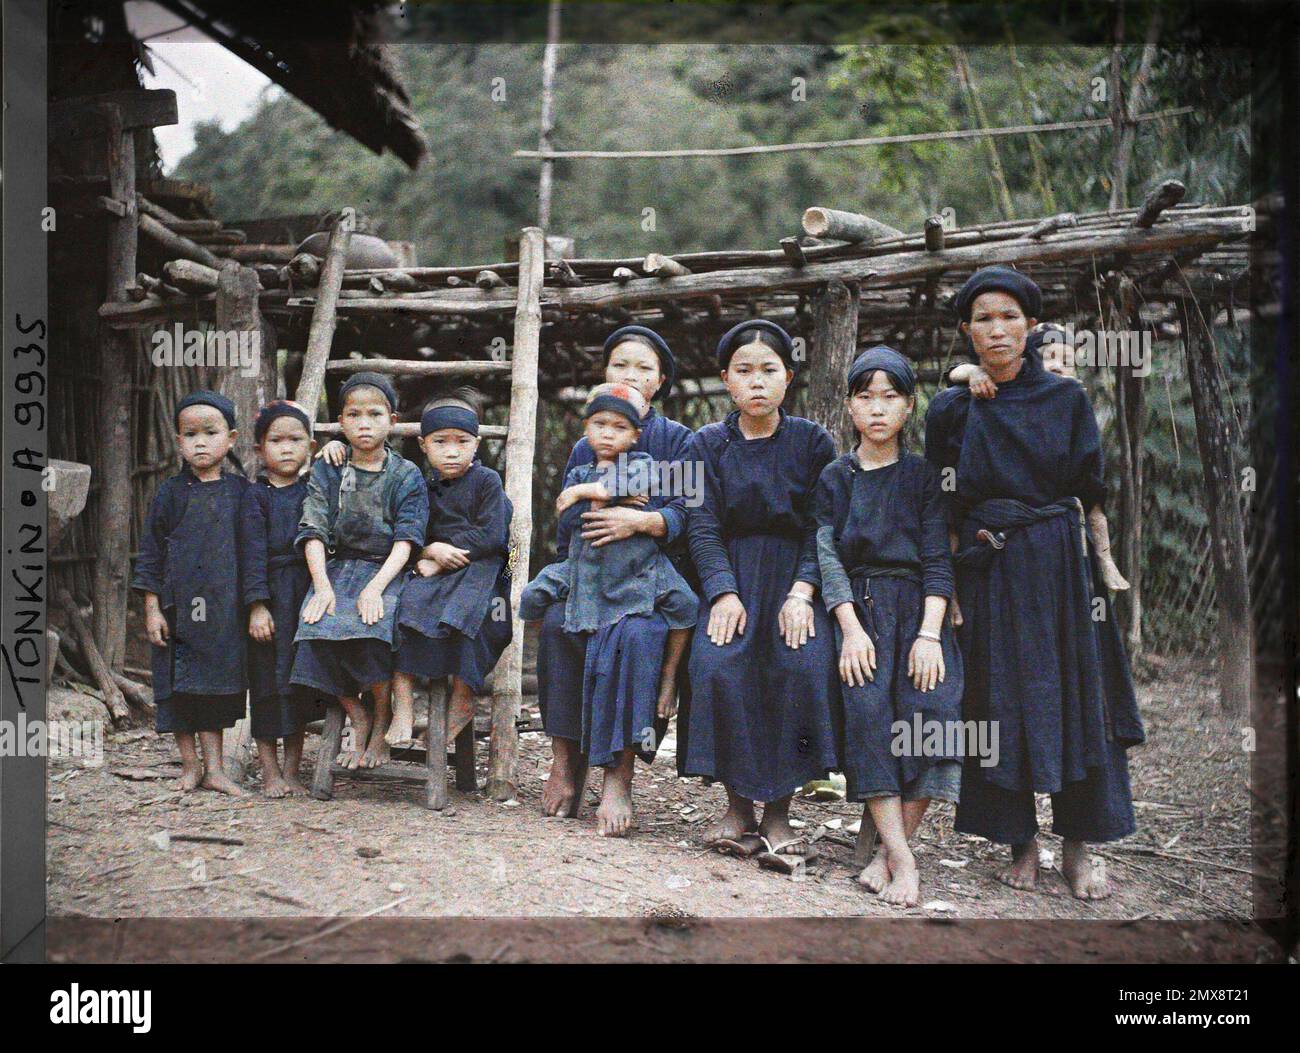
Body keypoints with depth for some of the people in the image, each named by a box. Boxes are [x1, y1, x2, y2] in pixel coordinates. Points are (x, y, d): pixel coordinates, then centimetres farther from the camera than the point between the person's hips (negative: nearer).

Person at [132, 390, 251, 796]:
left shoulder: (241, 491, 3)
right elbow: (150, 553, 2)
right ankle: (190, 763, 18)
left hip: (224, 609, 1)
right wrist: (152, 608, -2)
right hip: (178, 607, -1)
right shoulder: (170, 495, 0)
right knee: (178, 685, 4)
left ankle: (213, 767, 13)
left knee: (217, 684, 6)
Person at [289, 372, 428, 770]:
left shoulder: (406, 476, 3)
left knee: (373, 627, -33)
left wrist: (376, 586, -22)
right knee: (318, 628, -27)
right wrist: (322, 585, -16)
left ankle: (383, 723, -10)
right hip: (337, 567, 3)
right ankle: (357, 718, -6)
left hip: (387, 572, -2)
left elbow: (406, 539, -7)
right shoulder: (326, 472, 10)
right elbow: (314, 531, 0)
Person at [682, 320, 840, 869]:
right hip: (731, 574, 1)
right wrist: (723, 593, -15)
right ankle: (738, 804, -12)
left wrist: (802, 591, -16)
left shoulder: (812, 441, 5)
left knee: (804, 665, -29)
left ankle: (777, 813, -18)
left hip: (795, 575, -1)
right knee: (718, 665, -27)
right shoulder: (707, 444, 8)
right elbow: (703, 525, 0)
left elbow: (822, 526, 0)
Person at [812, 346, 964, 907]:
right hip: (858, 606, 0)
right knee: (867, 707, -26)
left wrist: (930, 633, -11)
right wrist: (850, 628, -11)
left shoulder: (922, 474, 11)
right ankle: (902, 860, -26)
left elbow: (937, 558, 3)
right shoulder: (834, 477, 12)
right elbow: (828, 553, 3)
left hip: (917, 606, 0)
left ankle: (889, 851, -16)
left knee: (930, 710, -25)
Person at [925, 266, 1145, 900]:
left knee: (1077, 698, 0)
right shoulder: (951, 410, 3)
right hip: (989, 578, 0)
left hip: (1063, 568, 0)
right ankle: (1021, 845, 14)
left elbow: (1088, 492, 6)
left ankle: (1078, 848, 10)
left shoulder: (1066, 398, 3)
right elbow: (944, 511, 6)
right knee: (1000, 703, 1)